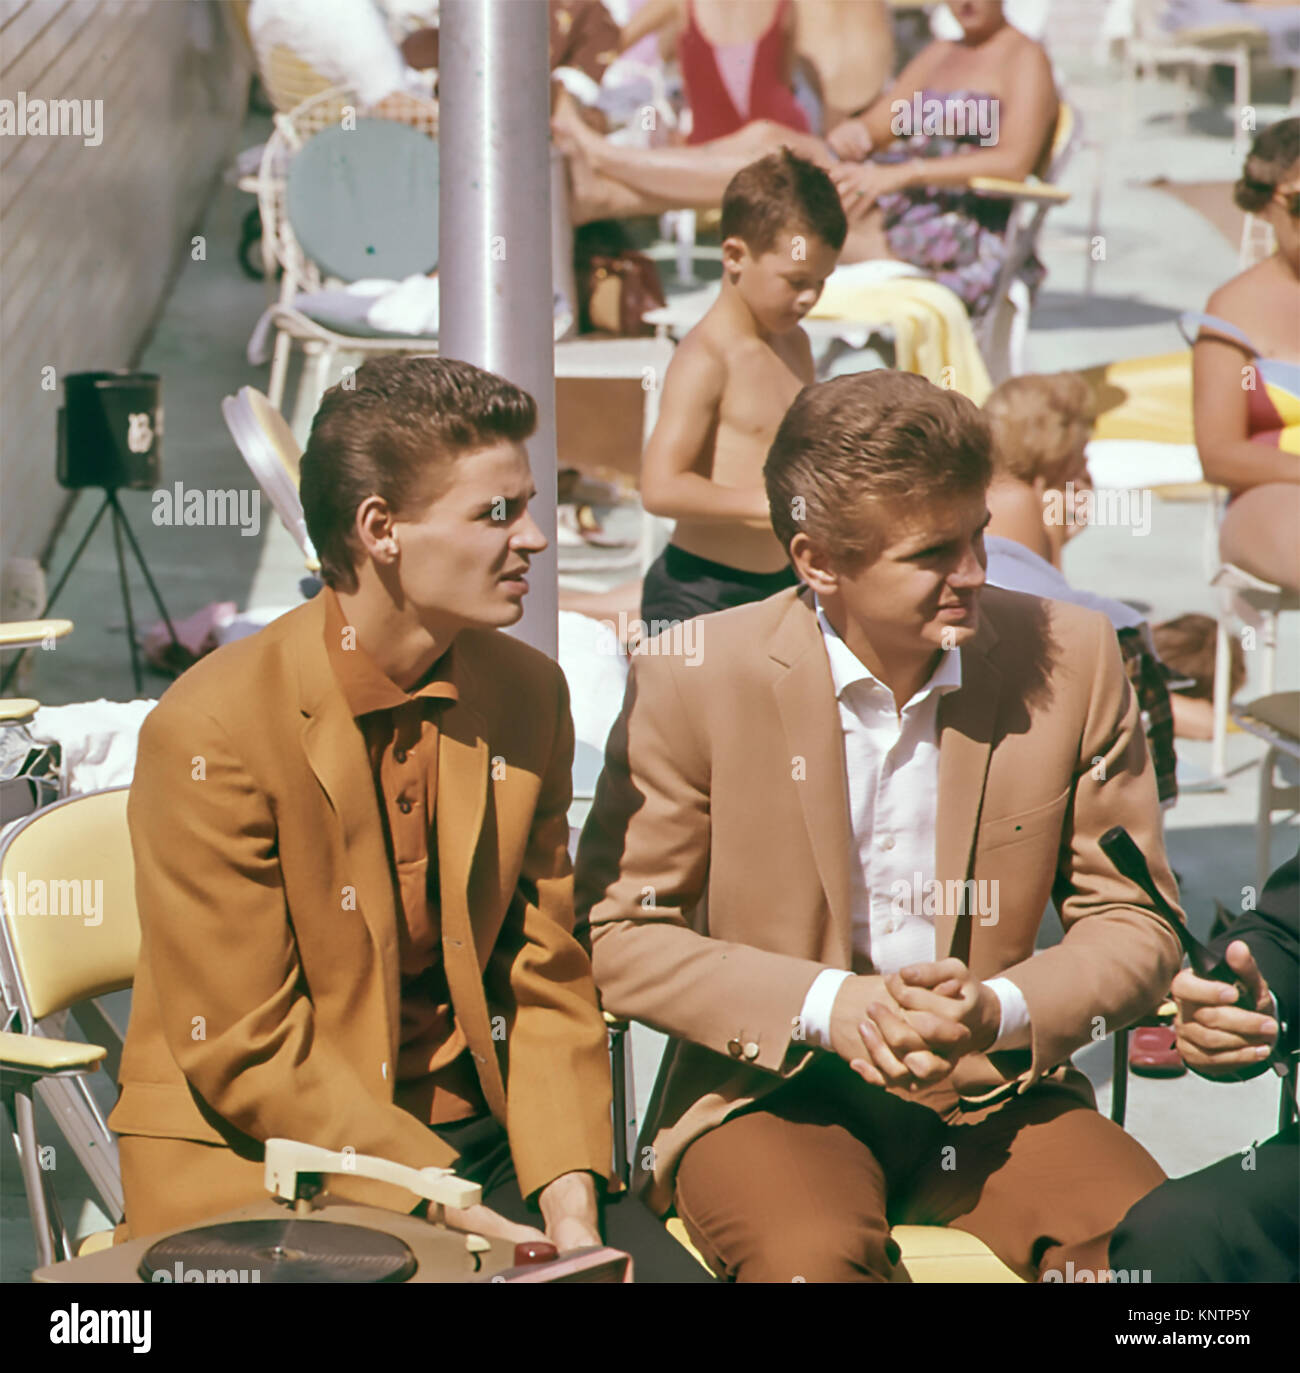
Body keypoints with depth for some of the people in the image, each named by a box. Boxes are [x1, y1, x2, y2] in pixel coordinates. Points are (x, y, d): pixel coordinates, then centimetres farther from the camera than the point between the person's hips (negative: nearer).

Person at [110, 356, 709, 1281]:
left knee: (672, 1266, -15)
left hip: (478, 1134, 5)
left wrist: (568, 1207, -8)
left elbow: (549, 987, 8)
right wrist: (466, 1219, -17)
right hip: (256, 1165, -5)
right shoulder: (212, 729, -14)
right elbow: (248, 1055, -13)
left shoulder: (528, 695, 4)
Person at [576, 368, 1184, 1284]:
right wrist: (827, 1006, -18)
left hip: (995, 1092, 2)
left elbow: (1137, 923, 4)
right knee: (812, 1255, -34)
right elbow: (621, 934, -4)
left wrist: (1000, 1011, -17)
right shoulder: (695, 680, -9)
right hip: (769, 1094, -2)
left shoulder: (1070, 658, -3)